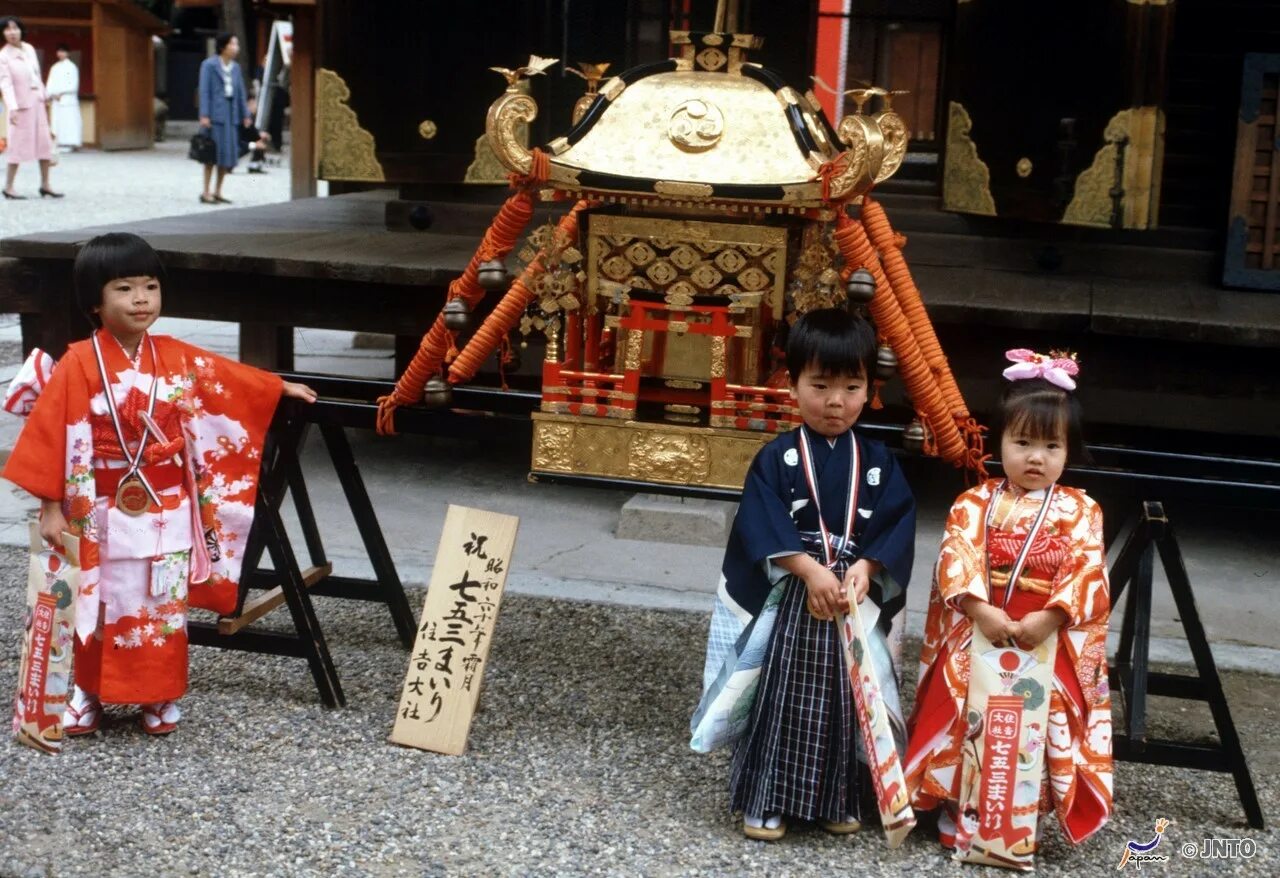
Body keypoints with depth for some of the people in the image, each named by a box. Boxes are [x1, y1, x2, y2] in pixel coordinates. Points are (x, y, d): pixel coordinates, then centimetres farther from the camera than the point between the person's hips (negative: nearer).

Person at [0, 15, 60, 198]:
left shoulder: (29, 49, 6)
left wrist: (43, 95, 16)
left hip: (36, 101, 7)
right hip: (20, 103, -7)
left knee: (45, 142, 7)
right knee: (19, 143, -5)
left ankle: (45, 185, 14)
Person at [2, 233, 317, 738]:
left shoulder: (177, 358, 1)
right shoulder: (79, 365, -12)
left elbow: (229, 378, 16)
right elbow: (50, 434, -10)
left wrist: (282, 388, 22)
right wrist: (51, 506, -11)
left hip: (167, 511, 3)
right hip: (103, 513, -3)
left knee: (164, 606, 10)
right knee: (97, 605, 7)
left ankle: (161, 697, 22)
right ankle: (85, 694, 23)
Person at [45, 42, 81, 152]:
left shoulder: (71, 67, 0)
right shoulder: (54, 68, 17)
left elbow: (73, 85, -7)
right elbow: (50, 83, 14)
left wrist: (61, 93, -12)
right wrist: (49, 94, -3)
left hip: (67, 99, -6)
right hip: (56, 101, 6)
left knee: (69, 121, -10)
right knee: (57, 121, 2)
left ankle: (69, 144, -11)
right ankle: (59, 144, 3)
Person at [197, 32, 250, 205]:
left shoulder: (236, 67, 14)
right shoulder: (209, 65, -4)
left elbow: (241, 92, 15)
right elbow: (204, 91, -8)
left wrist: (245, 114, 10)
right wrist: (204, 115, -15)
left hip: (232, 113, 6)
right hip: (215, 112, -6)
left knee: (229, 153, 6)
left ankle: (217, 192, 16)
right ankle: (206, 193, 2)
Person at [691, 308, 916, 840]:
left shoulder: (877, 463, 4)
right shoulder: (777, 458, -5)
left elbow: (897, 523, -2)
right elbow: (763, 527, -14)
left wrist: (863, 568, -18)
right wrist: (810, 571, -23)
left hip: (857, 600, 3)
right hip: (786, 601, -2)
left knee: (844, 702, 10)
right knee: (779, 699, 1)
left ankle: (840, 800, 24)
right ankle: (765, 801, 11)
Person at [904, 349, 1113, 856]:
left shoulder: (1079, 511, 3)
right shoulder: (975, 503, 4)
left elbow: (1086, 573, -7)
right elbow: (957, 560, -9)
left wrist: (1049, 618, -21)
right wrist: (981, 610, -24)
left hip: (1051, 638, 0)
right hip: (976, 631, 0)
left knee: (1045, 715, -9)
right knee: (961, 708, -6)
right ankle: (956, 805, 11)